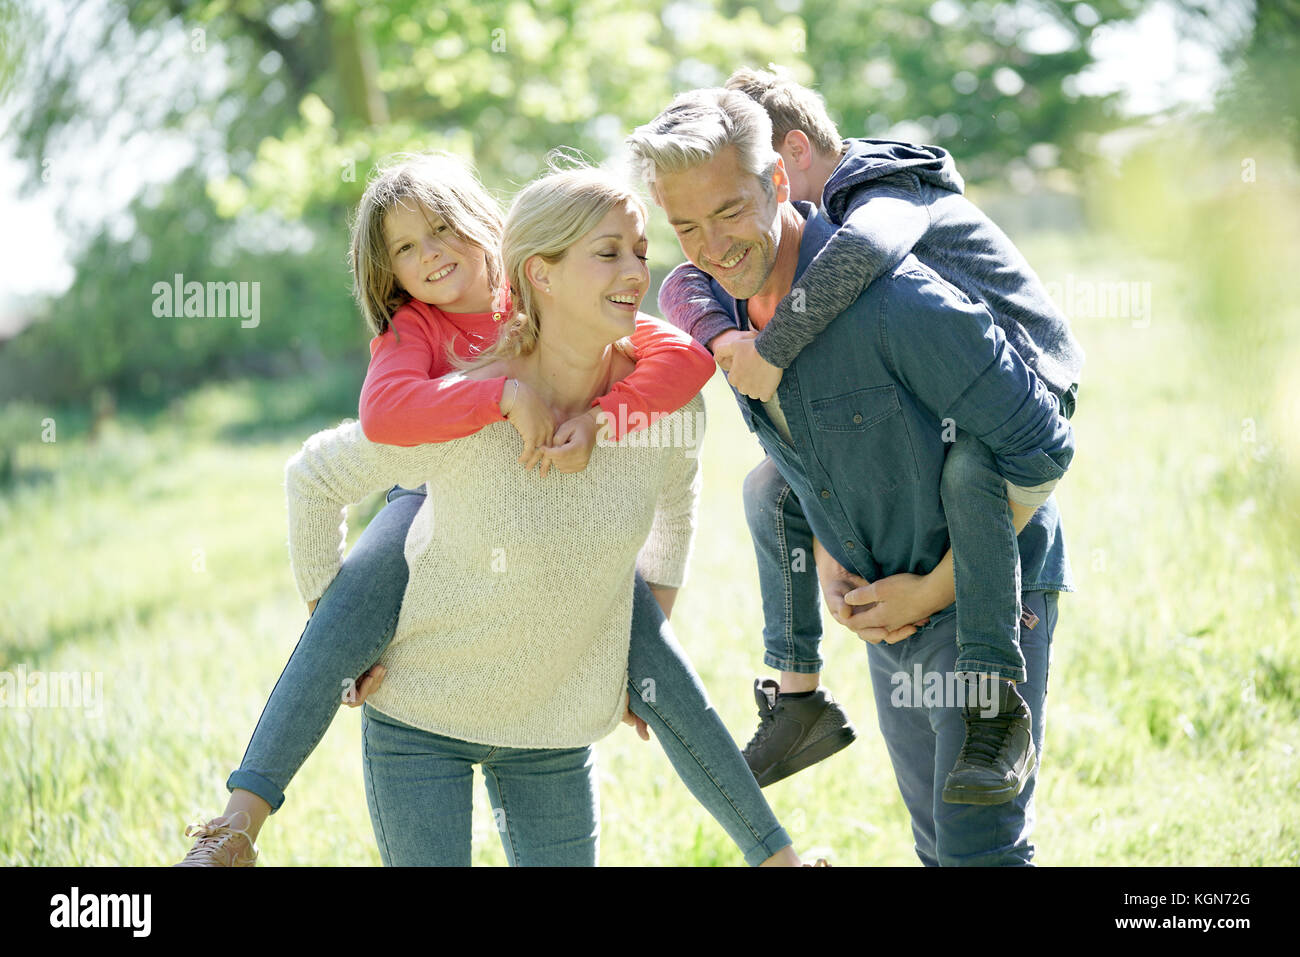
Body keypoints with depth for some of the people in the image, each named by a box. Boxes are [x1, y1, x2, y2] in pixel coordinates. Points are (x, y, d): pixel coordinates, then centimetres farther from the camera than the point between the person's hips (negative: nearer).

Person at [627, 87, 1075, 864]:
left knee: (979, 844, -10)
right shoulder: (726, 305, -2)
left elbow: (1039, 448, -25)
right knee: (939, 843, 17)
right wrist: (827, 561, 1)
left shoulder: (892, 298, -28)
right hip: (887, 603, 8)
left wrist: (937, 588, -18)